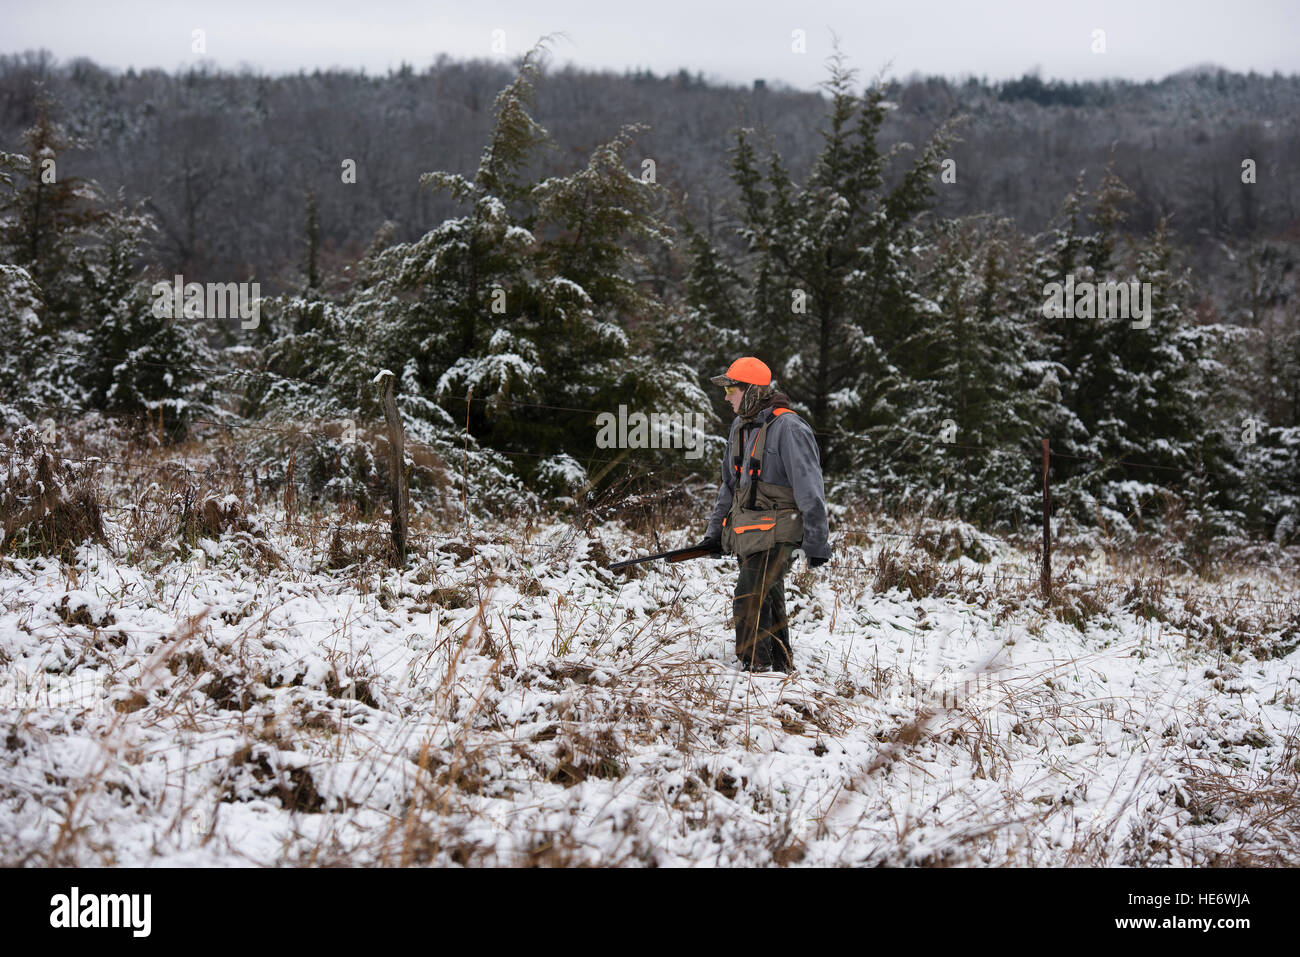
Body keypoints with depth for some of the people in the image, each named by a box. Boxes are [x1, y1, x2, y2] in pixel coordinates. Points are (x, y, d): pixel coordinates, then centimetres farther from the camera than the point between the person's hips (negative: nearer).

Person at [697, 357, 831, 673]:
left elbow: (810, 489, -15)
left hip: (775, 533, -9)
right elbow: (730, 484, 24)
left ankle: (755, 666, -10)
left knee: (749, 603, -16)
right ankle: (781, 667, 25)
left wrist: (816, 543, -15)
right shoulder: (741, 427, 13)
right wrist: (716, 531, 22)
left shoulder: (788, 428, -15)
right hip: (749, 533, 9)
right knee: (768, 603, 15)